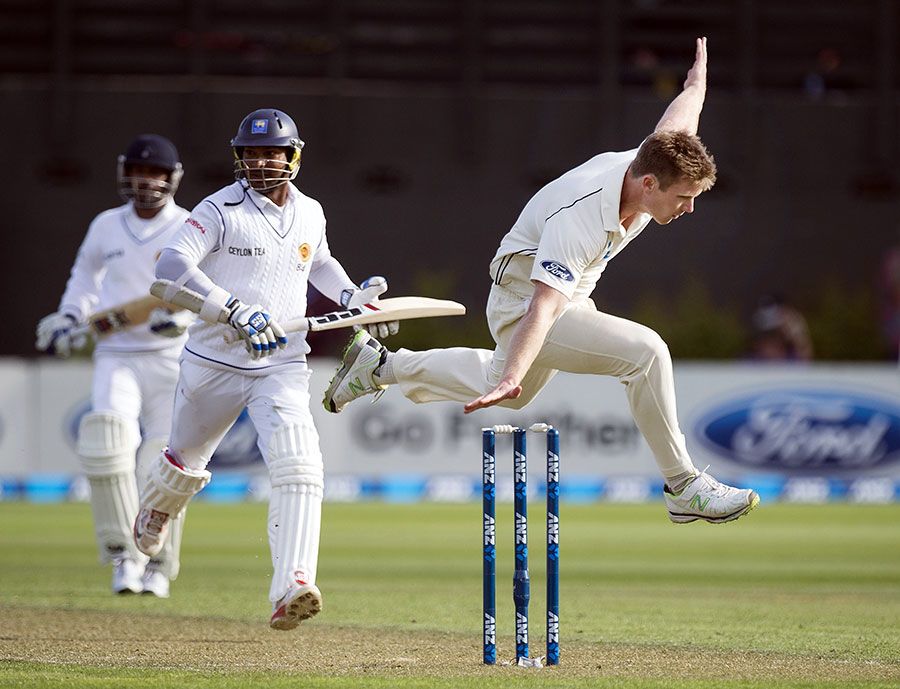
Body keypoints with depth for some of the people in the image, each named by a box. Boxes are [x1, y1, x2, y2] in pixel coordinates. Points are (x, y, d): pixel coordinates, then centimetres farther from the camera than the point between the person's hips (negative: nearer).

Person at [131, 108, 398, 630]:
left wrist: (351, 297, 10)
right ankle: (156, 511, 56)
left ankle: (292, 589, -31)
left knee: (299, 468, -22)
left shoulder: (310, 214, 6)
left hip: (283, 367, 2)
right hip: (215, 364, -2)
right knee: (186, 464, 19)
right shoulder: (222, 210, -11)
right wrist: (233, 310, -37)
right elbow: (172, 264, -26)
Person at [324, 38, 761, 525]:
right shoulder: (578, 217, -39)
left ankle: (382, 366, 41)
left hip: (572, 294, 9)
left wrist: (700, 63, 26)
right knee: (644, 351, -26)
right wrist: (512, 376, -57)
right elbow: (544, 307, -47)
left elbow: (686, 104, 6)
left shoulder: (649, 161, -17)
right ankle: (682, 486, -17)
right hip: (524, 300, -9)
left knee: (514, 390, 31)